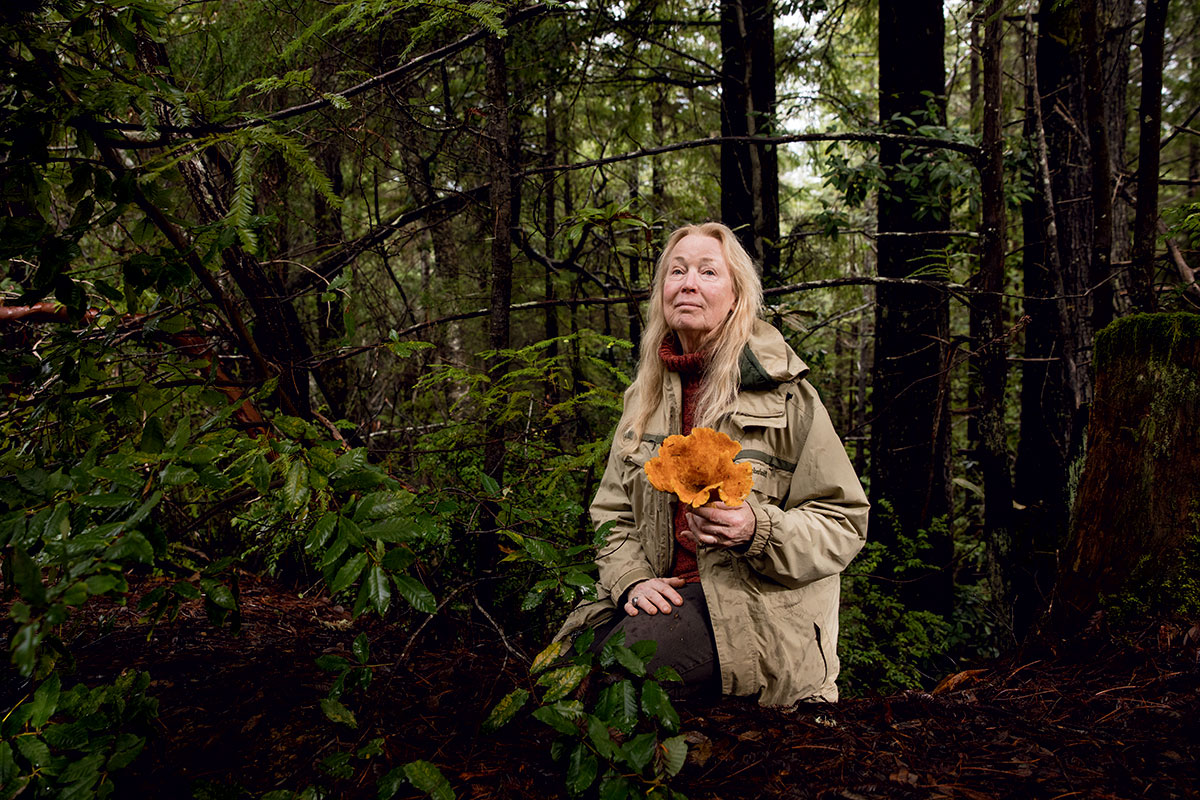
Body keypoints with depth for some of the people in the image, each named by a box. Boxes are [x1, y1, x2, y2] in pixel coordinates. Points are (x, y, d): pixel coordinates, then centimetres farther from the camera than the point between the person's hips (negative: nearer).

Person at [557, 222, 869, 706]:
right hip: (668, 594, 5)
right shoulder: (644, 395, 13)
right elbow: (612, 512, 16)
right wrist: (633, 578, -5)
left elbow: (842, 523, -3)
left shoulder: (784, 394, -3)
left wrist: (757, 530, -22)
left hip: (758, 606, -4)